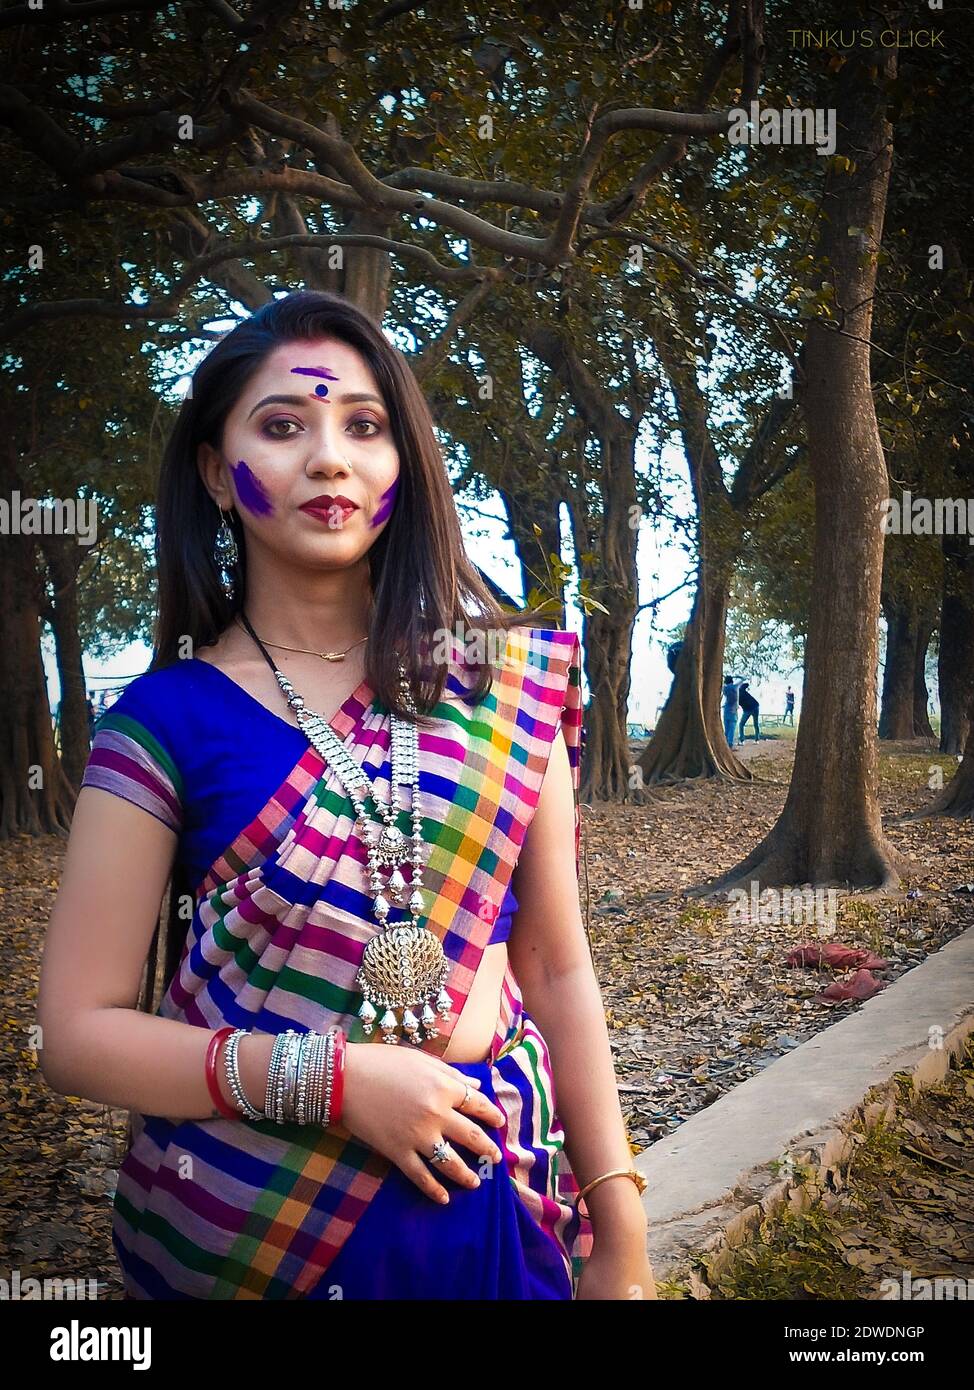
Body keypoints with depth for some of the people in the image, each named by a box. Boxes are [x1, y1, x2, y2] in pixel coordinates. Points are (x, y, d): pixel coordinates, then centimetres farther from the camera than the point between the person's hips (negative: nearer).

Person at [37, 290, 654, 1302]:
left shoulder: (506, 682, -3)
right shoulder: (164, 722, -8)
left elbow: (555, 969, 0)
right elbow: (79, 1031, -8)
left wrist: (618, 1226, -1)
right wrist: (331, 1078, -19)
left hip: (494, 1212, 2)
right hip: (248, 1231, -1)